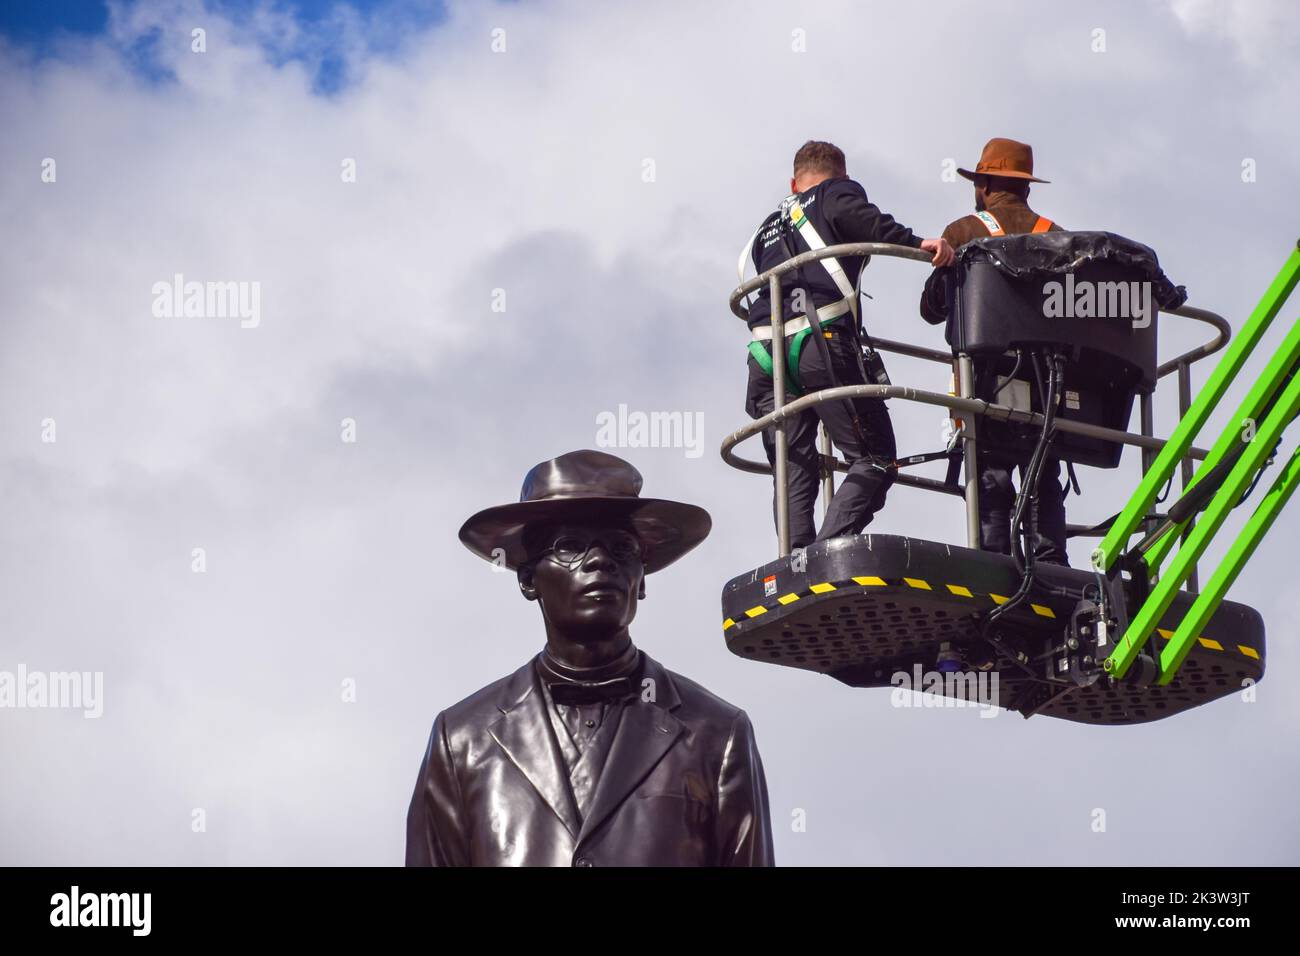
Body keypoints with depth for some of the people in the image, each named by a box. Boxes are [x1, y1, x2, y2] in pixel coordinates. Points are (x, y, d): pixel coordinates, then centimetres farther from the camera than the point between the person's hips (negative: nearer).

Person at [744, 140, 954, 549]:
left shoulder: (768, 228, 34)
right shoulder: (839, 192, 17)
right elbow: (851, 215, -6)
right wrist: (914, 242, -18)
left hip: (766, 350, 6)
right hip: (824, 339, -6)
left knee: (794, 472, 7)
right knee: (875, 458, -4)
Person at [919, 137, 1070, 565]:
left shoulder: (964, 233, 2)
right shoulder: (1056, 236, 9)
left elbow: (932, 307, 5)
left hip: (988, 374, -3)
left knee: (991, 480, -3)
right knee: (1044, 486, 6)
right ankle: (1051, 571, -3)